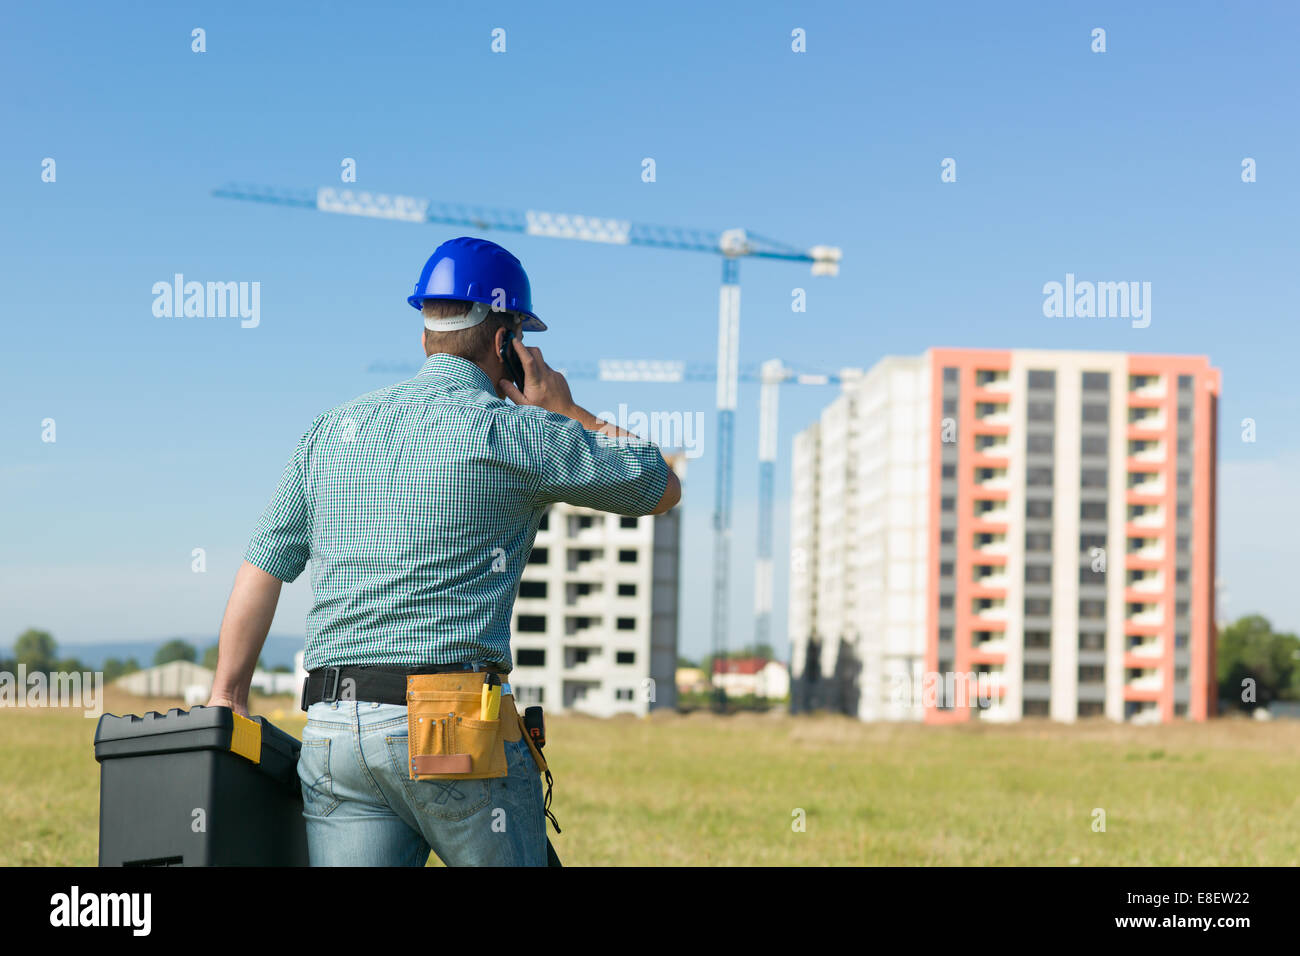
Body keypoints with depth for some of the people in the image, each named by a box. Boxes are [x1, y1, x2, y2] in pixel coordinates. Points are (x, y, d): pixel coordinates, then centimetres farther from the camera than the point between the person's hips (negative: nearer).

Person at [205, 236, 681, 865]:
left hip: (331, 731, 5)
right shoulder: (506, 430, -2)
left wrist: (227, 698, 20)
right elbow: (662, 489, 7)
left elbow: (261, 569, 13)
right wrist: (565, 410, 19)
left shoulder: (334, 428, 14)